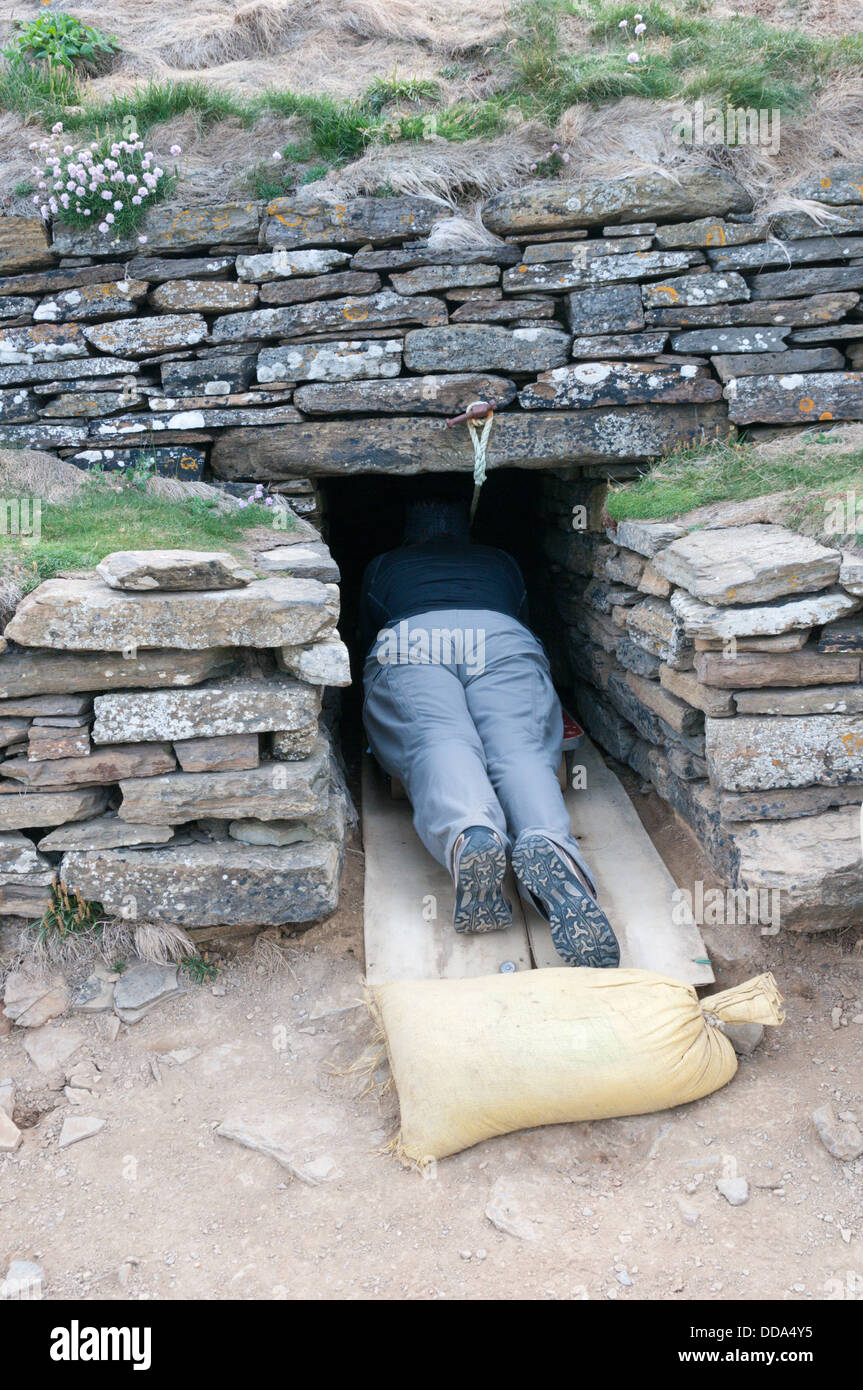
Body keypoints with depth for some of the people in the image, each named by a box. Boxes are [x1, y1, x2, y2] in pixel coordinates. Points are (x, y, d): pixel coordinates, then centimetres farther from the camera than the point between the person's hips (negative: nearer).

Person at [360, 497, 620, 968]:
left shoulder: (381, 567, 39)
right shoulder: (501, 562, 42)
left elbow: (367, 641, 48)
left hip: (409, 638, -1)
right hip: (501, 636, 1)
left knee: (437, 742, -25)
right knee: (520, 748, -20)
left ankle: (470, 836, -60)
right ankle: (548, 844, -54)